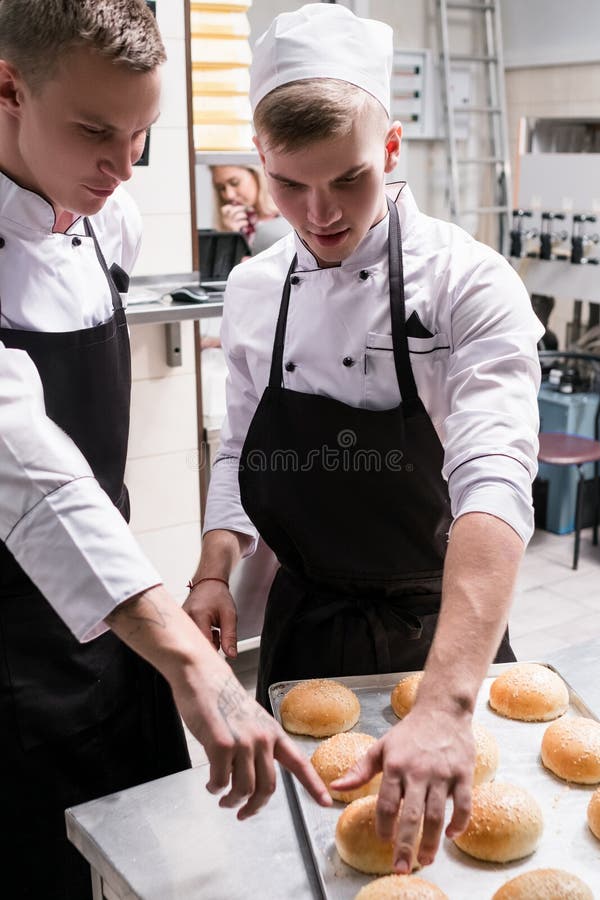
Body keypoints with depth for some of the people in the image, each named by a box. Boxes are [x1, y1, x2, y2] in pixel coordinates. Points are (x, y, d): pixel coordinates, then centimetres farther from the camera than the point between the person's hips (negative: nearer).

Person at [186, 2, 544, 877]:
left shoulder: (468, 282, -20)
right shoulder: (253, 289, -3)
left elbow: (493, 482, -33)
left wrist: (446, 705, -44)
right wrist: (215, 572, -9)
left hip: (439, 627, -3)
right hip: (299, 623, 3)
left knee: (428, 824, 19)